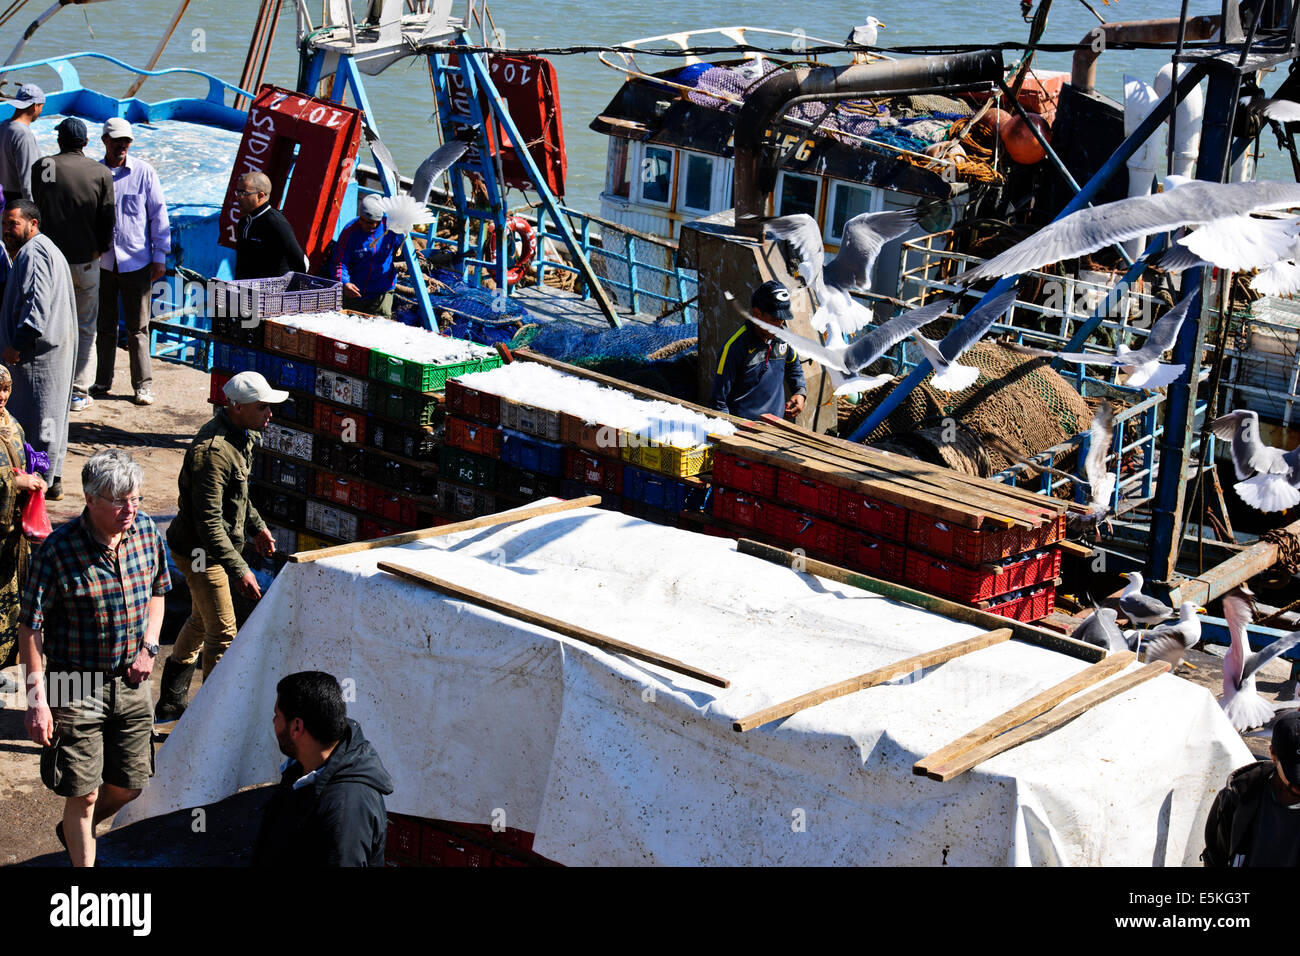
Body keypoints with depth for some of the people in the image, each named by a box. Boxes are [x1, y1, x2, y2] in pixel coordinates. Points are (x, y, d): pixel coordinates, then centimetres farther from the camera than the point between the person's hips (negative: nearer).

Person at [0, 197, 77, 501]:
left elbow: (37, 303, -25)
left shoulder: (32, 253, -15)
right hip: (55, 346, 11)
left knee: (37, 417, -5)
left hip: (39, 351, -11)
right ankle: (53, 478, 22)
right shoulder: (45, 248, 19)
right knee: (51, 415, 15)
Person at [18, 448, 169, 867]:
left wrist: (149, 646, -1)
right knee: (83, 793, -1)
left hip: (130, 681, 5)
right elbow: (30, 627, -14)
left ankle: (74, 830, 45)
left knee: (130, 784, 16)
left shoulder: (146, 530, -4)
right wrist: (37, 699, -16)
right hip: (76, 687, -5)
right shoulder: (58, 550, -20)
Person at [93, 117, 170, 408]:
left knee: (138, 327, 2)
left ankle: (143, 384, 9)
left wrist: (160, 257, -2)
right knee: (104, 325, 11)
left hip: (136, 262, -2)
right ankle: (102, 381, 22)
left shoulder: (143, 172, -3)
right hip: (101, 261, 2)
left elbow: (159, 216, 0)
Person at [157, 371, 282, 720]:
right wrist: (238, 569, -33)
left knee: (201, 622, 23)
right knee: (222, 633, -2)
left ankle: (171, 702, 38)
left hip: (216, 546, 10)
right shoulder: (212, 451, -30)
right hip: (201, 551, -10)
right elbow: (209, 522, -32)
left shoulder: (241, 436, 2)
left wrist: (256, 526, 21)